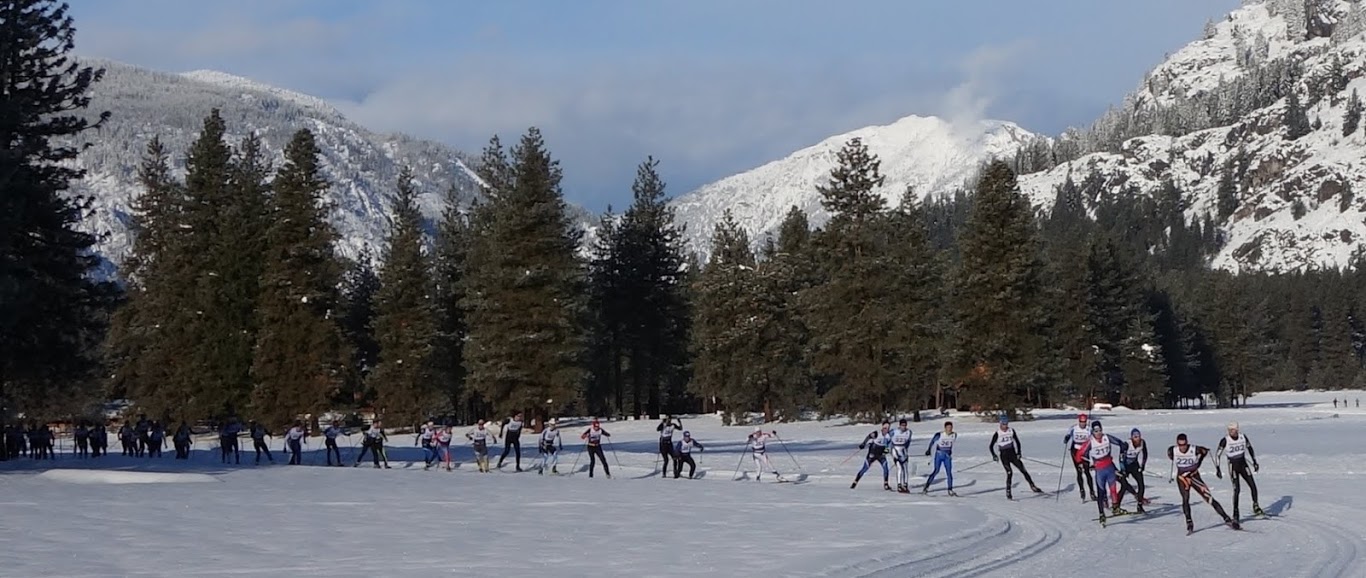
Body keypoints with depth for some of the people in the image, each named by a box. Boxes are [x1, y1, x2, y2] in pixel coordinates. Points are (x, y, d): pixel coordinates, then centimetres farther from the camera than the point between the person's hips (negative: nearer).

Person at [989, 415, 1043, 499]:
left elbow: (1017, 441, 13)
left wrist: (1018, 452, 2)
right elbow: (991, 446, -4)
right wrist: (994, 455, -17)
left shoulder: (1011, 431, 2)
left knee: (1023, 470, 0)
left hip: (1013, 454, 4)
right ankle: (1008, 493, -9)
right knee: (1009, 472, -17)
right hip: (1004, 455, -4)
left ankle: (1033, 487, 10)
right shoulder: (997, 433, -8)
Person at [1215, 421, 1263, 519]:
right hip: (1233, 466, -4)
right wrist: (1218, 469, -15)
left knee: (1253, 485, -2)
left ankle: (1256, 508, 14)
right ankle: (1235, 513, -1)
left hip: (1243, 465, 4)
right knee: (1236, 489, -11)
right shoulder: (1225, 441, -15)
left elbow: (1250, 448, 13)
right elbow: (1217, 455, -9)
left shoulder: (1243, 438, -5)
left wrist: (1254, 462, 13)